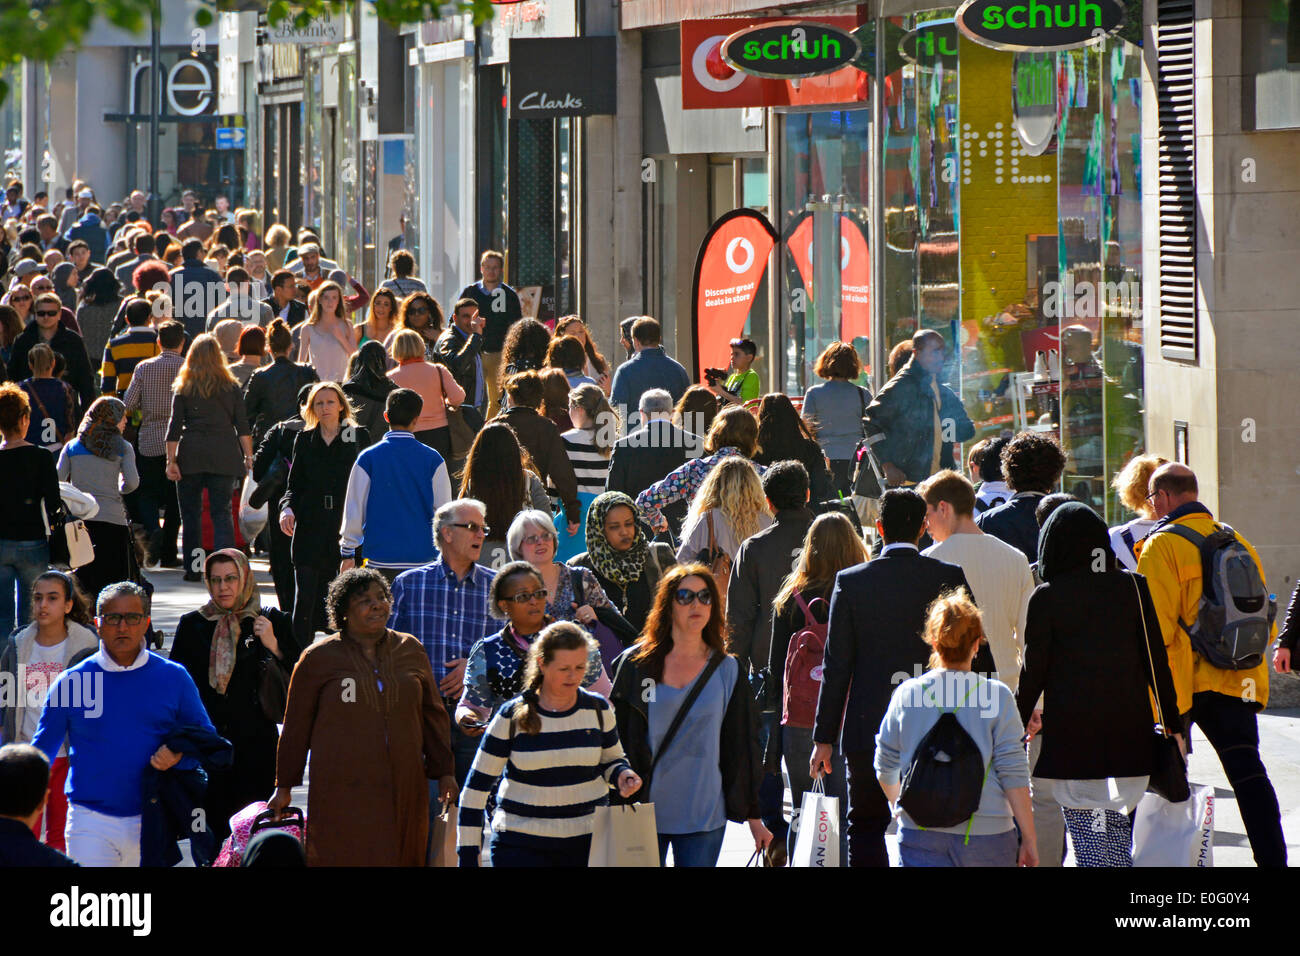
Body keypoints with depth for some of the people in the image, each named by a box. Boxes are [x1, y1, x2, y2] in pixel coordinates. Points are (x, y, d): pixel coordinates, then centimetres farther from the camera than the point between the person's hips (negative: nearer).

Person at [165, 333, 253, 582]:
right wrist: (248, 456, 7)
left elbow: (175, 426, 0)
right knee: (222, 512, 1)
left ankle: (193, 569, 9)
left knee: (191, 513, 9)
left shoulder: (183, 388, 3)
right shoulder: (231, 387, 4)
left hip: (191, 457, 0)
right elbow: (242, 426, 3)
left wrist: (171, 460, 0)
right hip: (224, 456, 0)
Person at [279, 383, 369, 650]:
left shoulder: (359, 437, 6)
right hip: (310, 528, 1)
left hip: (346, 526, -1)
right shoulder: (304, 440, 12)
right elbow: (295, 485, 13)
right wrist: (287, 508, -7)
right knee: (305, 595, -6)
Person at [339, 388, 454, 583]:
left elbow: (354, 510, 2)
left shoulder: (368, 458, -2)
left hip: (381, 558, 0)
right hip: (422, 557, 0)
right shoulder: (432, 459, 0)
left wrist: (348, 553, 11)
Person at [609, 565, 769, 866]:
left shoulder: (727, 670, 7)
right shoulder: (635, 664, 3)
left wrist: (753, 817, 10)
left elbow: (742, 746, 11)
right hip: (643, 812, -1)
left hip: (704, 817, 1)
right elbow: (616, 736, 5)